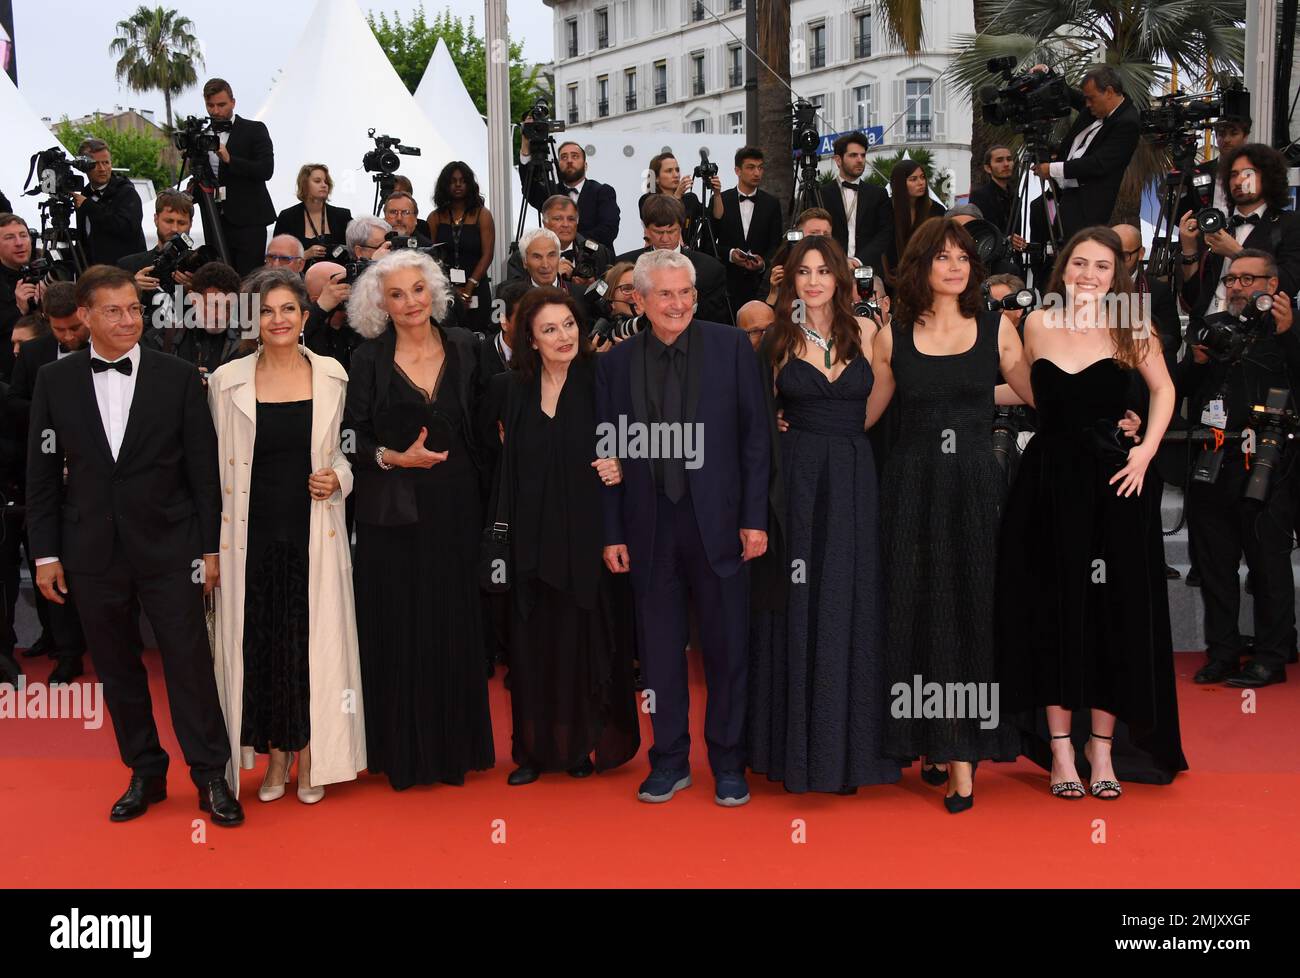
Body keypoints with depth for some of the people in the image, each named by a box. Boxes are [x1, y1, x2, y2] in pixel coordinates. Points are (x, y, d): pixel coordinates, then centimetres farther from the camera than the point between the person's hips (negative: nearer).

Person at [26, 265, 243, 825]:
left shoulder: (178, 378, -2)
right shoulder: (54, 381, 3)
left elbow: (203, 469, 0)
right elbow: (42, 473, 5)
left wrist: (210, 547, -2)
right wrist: (46, 553, 2)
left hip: (168, 547, -2)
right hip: (93, 552, 2)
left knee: (189, 663, 0)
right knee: (116, 668, 11)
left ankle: (210, 777, 12)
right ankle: (144, 773, 26)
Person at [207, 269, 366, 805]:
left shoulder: (331, 376, 2)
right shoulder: (227, 380, 0)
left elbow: (348, 446, 13)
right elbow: (216, 465, 4)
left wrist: (338, 477, -8)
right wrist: (210, 542, 1)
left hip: (314, 531, 0)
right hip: (253, 533, 0)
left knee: (314, 638, 4)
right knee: (259, 641, 6)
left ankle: (311, 754, 20)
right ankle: (275, 753, 22)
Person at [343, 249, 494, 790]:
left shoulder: (465, 347, 6)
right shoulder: (369, 360, -1)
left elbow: (483, 418, 11)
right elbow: (351, 439, 0)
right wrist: (395, 457, -16)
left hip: (456, 508, 2)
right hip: (392, 513, -2)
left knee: (457, 628, 6)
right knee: (398, 630, 2)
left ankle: (456, 744, 20)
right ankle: (404, 751, 15)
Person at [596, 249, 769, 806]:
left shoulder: (730, 348, -1)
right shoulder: (616, 363, 4)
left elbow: (755, 436, -1)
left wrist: (755, 517, -6)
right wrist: (612, 533, 2)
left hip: (717, 522, -1)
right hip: (649, 528, 2)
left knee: (727, 648, 7)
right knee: (659, 651, 10)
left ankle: (728, 763, 22)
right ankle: (669, 760, 25)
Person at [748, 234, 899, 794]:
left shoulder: (865, 331, 6)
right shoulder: (780, 337, 5)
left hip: (854, 478, 1)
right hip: (796, 477, 0)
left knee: (850, 602, 4)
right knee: (798, 605, 4)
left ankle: (847, 742, 15)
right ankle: (799, 741, 16)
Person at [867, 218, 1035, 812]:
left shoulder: (997, 329, 5)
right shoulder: (893, 337, 5)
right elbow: (863, 413, 11)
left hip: (975, 485, 0)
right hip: (912, 488, 1)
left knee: (970, 611, 0)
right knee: (919, 612, 4)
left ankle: (963, 752, 5)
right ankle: (931, 741, 17)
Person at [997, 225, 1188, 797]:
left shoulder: (1131, 328, 1)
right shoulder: (1038, 324, 4)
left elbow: (1163, 390, 10)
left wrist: (1145, 452, -1)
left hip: (1113, 482, -1)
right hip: (1050, 482, 1)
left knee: (1114, 610, 3)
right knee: (1055, 611, 4)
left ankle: (1102, 745, 16)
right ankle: (1060, 750, 14)